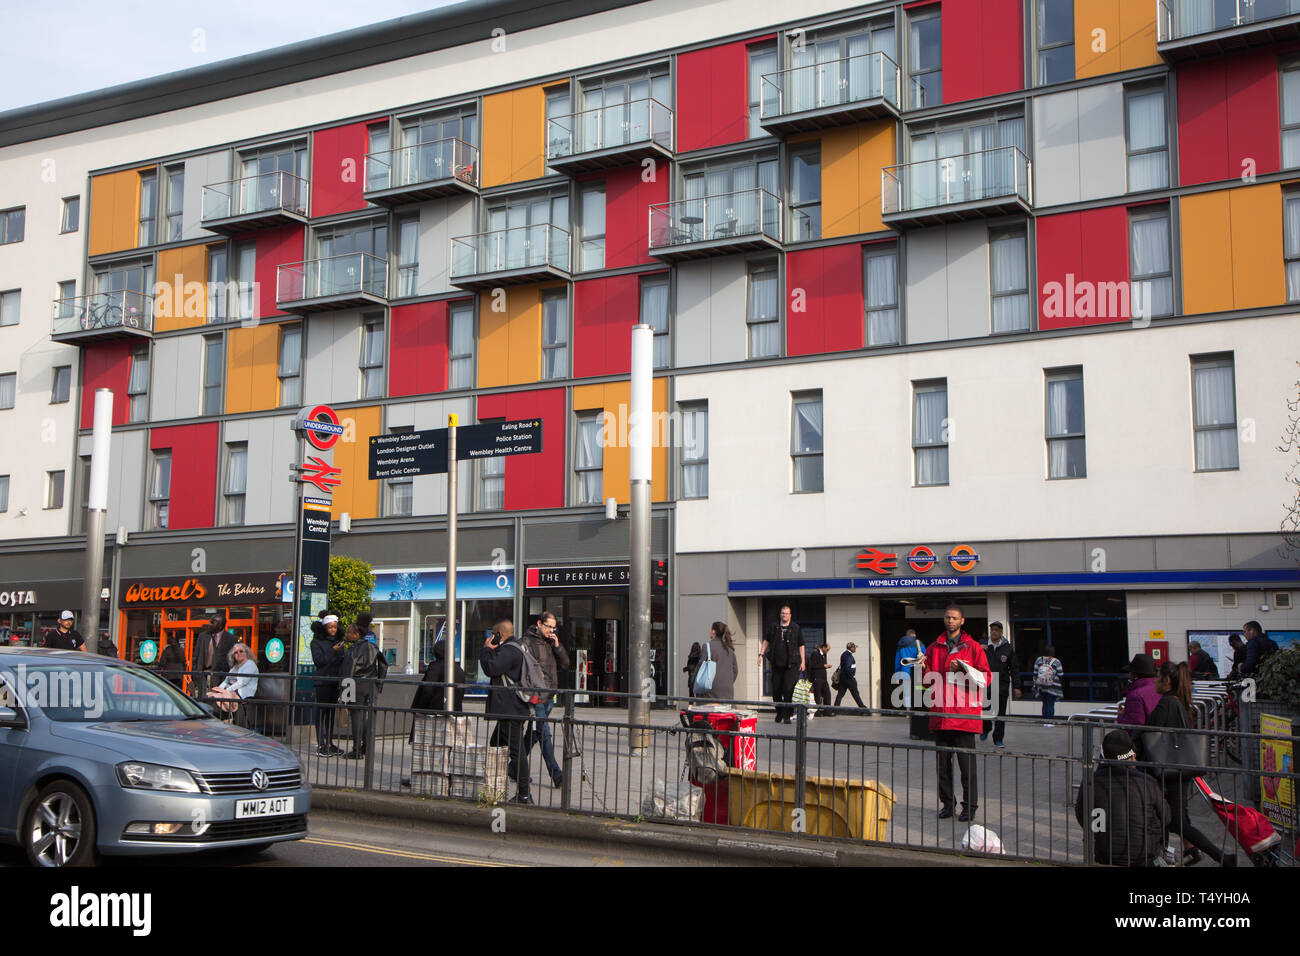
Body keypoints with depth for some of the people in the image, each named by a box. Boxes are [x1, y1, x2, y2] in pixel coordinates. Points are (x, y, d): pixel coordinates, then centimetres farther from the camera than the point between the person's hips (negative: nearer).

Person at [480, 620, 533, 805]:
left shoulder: (509, 650, -15)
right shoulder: (514, 648, 19)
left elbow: (491, 669, -21)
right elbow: (494, 668, 25)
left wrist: (486, 649, -6)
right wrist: (489, 650, 14)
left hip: (511, 711, -11)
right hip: (510, 710, 11)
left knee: (517, 751, -8)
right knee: (496, 747, 18)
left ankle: (524, 795, -6)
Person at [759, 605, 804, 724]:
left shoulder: (795, 628, 3)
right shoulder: (773, 626, 9)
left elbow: (801, 645, 7)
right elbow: (767, 640, 19)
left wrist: (802, 662, 3)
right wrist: (761, 654, 9)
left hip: (791, 665, -3)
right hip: (776, 664, 3)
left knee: (788, 689, -11)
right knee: (776, 690, 6)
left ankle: (787, 716, -8)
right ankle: (779, 713, 23)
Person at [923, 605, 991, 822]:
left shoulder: (973, 647, 3)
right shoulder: (934, 648, 14)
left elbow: (986, 678, -3)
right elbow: (928, 679, 19)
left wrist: (963, 669, -16)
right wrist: (923, 670, -2)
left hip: (964, 714, -4)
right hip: (940, 714, 4)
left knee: (967, 762, -3)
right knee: (942, 761, 6)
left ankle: (970, 806, 5)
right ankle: (947, 803, 16)